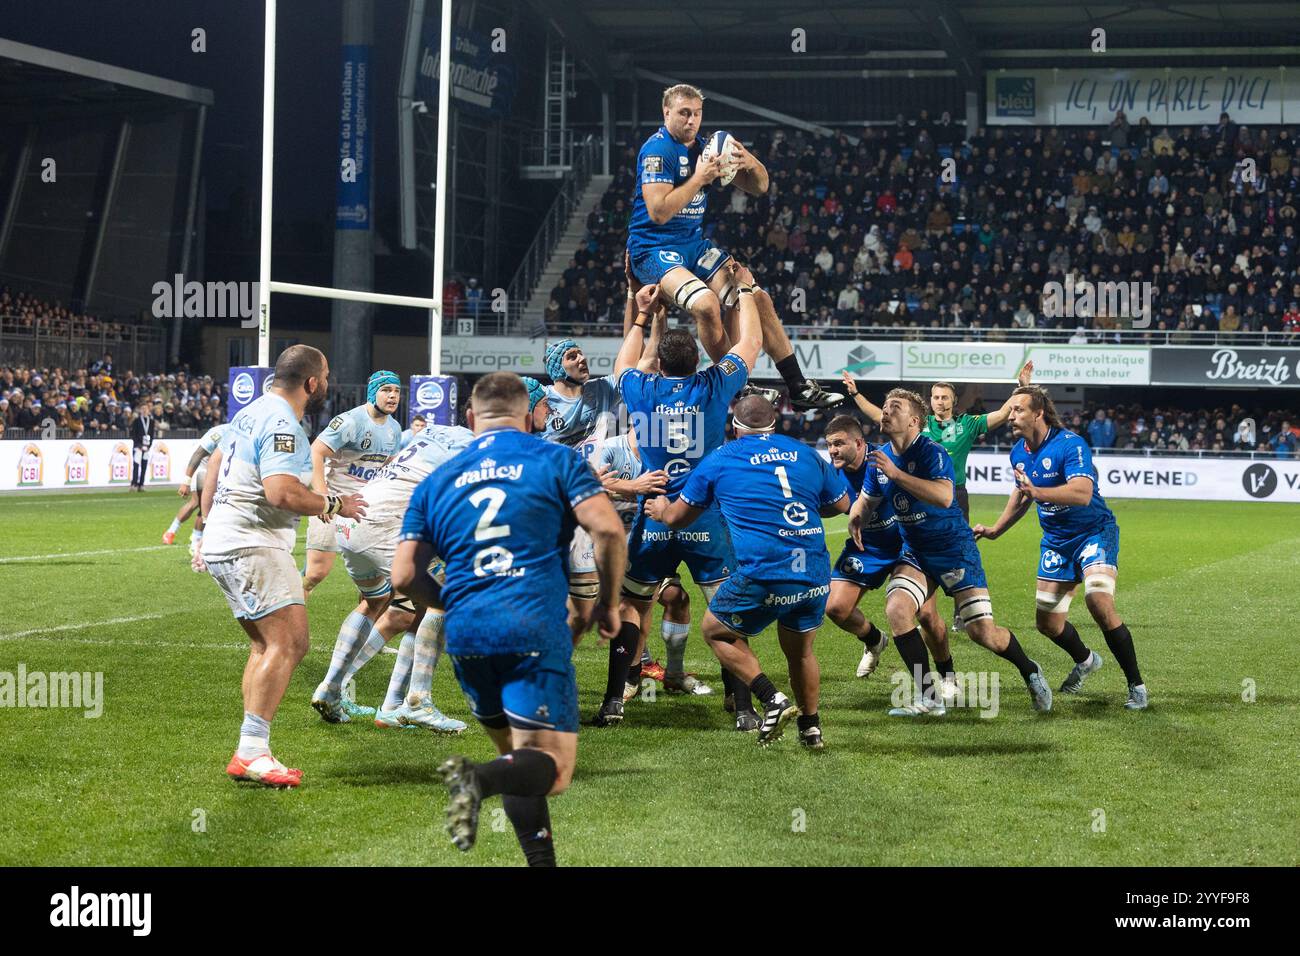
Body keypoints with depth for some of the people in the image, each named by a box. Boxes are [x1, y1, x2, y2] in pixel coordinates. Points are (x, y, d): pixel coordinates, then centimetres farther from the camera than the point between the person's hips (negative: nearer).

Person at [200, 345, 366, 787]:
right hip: (252, 546, -11)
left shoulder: (252, 413, 17)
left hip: (225, 543, 11)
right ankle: (252, 751, -19)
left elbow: (213, 466, 27)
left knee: (267, 646, 12)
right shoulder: (282, 424, -15)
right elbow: (281, 493, -25)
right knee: (288, 641, -15)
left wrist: (207, 526, 34)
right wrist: (333, 505, -10)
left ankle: (251, 753, 9)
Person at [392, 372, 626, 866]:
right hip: (535, 629, -4)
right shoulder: (556, 460, 7)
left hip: (465, 636, 4)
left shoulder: (437, 482, 17)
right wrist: (609, 602, 7)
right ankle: (480, 778, -35)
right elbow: (608, 529, -7)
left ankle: (541, 860, 11)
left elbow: (405, 575, 11)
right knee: (550, 766, -5)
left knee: (518, 755, 21)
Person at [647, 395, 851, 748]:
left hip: (761, 577, -4)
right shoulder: (806, 453, 13)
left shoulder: (720, 459, 5)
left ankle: (773, 700, 4)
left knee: (716, 630, 18)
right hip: (815, 578, 4)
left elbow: (678, 517, 16)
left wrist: (661, 509, 40)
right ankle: (811, 728, 31)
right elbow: (841, 503, 27)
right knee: (801, 651, 26)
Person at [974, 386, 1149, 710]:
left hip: (1094, 533, -7)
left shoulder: (1070, 445, -22)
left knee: (1099, 602, -28)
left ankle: (1136, 685, -15)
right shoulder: (1018, 452, 3)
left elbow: (1082, 493, -37)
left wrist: (1037, 492, -48)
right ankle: (1085, 661, 40)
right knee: (1047, 622, 6)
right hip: (1055, 541, 7)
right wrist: (996, 529, 17)